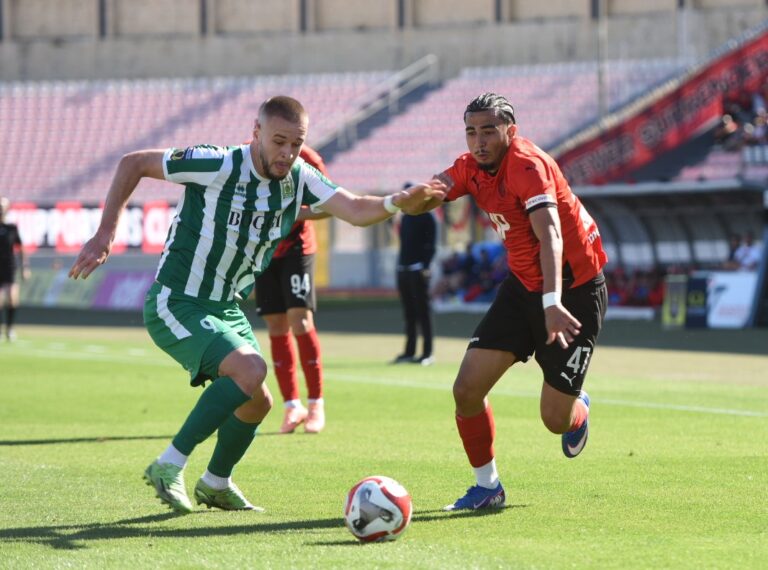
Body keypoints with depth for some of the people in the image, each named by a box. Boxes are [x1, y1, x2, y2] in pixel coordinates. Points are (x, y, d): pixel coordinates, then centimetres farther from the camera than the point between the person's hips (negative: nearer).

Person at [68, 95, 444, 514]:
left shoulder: (299, 178, -3)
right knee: (250, 370, -27)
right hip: (176, 306, -8)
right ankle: (169, 467, -18)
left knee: (257, 402, 14)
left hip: (226, 308, 8)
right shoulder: (217, 166, -21)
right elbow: (133, 163, -13)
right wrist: (105, 234, -16)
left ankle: (216, 485, 40)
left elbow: (356, 210, -15)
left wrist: (397, 203, -36)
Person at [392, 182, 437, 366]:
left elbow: (431, 245, -10)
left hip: (418, 270, -8)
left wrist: (425, 267, -18)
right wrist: (400, 266, 13)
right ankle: (409, 352, 12)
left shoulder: (426, 217, -5)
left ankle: (427, 353, -6)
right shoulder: (405, 217, 18)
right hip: (403, 269, 8)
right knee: (408, 313, 9)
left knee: (423, 311, -7)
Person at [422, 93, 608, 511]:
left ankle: (579, 409, 36)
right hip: (523, 285, 7)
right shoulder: (471, 167, -2)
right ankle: (486, 486, 12)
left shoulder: (528, 164, -25)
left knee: (555, 419, -2)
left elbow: (550, 235, -37)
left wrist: (552, 303, -51)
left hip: (574, 289, -6)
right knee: (467, 390, -6)